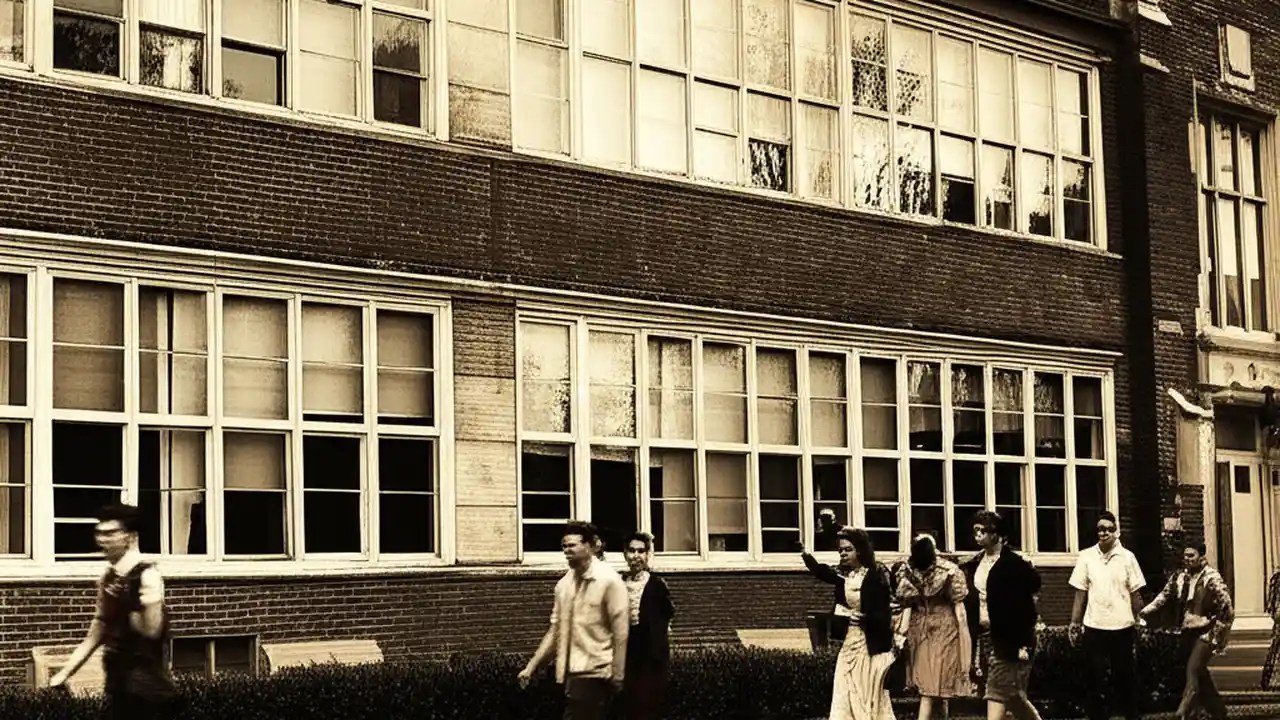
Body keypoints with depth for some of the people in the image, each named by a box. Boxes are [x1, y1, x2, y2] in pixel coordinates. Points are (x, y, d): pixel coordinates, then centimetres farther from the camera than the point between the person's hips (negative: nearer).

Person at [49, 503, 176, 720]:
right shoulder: (107, 578, 10)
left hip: (143, 684, -7)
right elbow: (98, 632, 16)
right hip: (116, 679, 7)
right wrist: (65, 673, 14)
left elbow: (152, 630, -19)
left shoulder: (147, 576, -13)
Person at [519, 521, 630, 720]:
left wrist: (618, 675, -15)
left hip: (594, 673, -6)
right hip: (572, 673, 6)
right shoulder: (563, 584, 11)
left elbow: (620, 631, -11)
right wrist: (531, 667, 10)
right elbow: (555, 631, 15)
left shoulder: (609, 580, -8)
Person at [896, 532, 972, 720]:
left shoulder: (909, 574, -8)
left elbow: (907, 605, -4)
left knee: (925, 682, 12)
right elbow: (958, 604, -7)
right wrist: (963, 632, 0)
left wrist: (903, 631, 3)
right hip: (945, 627, -2)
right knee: (938, 684, 1)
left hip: (920, 628, 2)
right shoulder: (949, 571, -11)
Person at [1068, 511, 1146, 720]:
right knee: (1097, 677, 5)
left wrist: (1140, 622, 1)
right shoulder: (1086, 557, 2)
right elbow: (1080, 594, 4)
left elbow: (1135, 594, 3)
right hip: (1094, 626, 0)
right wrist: (1075, 623, 1)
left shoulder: (1127, 557, 0)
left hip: (1122, 626, 0)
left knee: (1124, 676, 9)